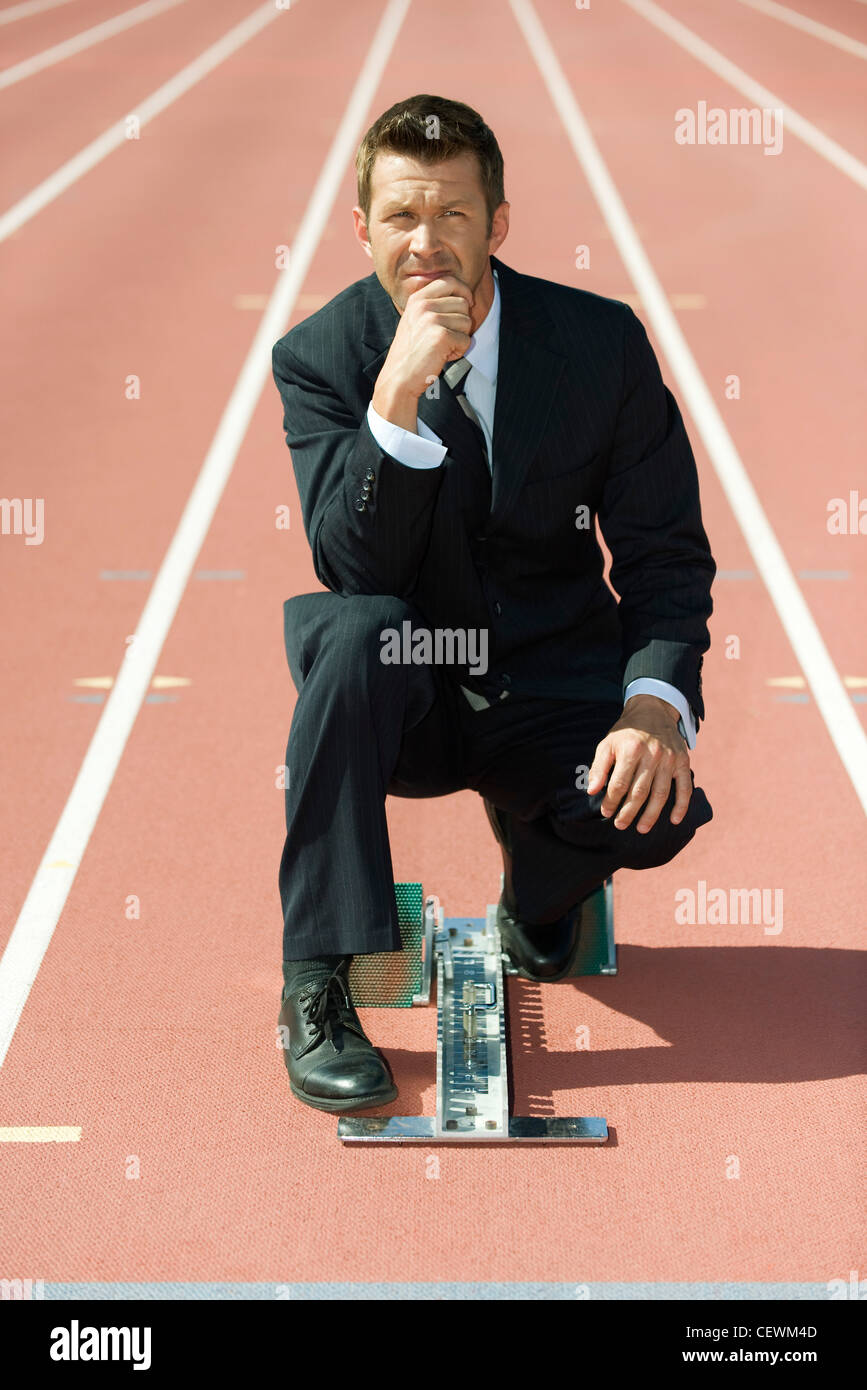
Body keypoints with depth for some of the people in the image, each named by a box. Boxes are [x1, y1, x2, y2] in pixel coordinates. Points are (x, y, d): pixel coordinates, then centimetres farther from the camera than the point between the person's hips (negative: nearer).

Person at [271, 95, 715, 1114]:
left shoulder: (602, 342, -7)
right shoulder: (318, 358, -9)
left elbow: (667, 553, -5)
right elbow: (355, 569, -20)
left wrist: (658, 706, -24)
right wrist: (397, 398, -34)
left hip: (551, 689, 1)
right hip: (404, 697, -1)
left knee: (657, 808, -29)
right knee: (353, 631, -35)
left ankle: (534, 904, 11)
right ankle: (316, 988, -25)